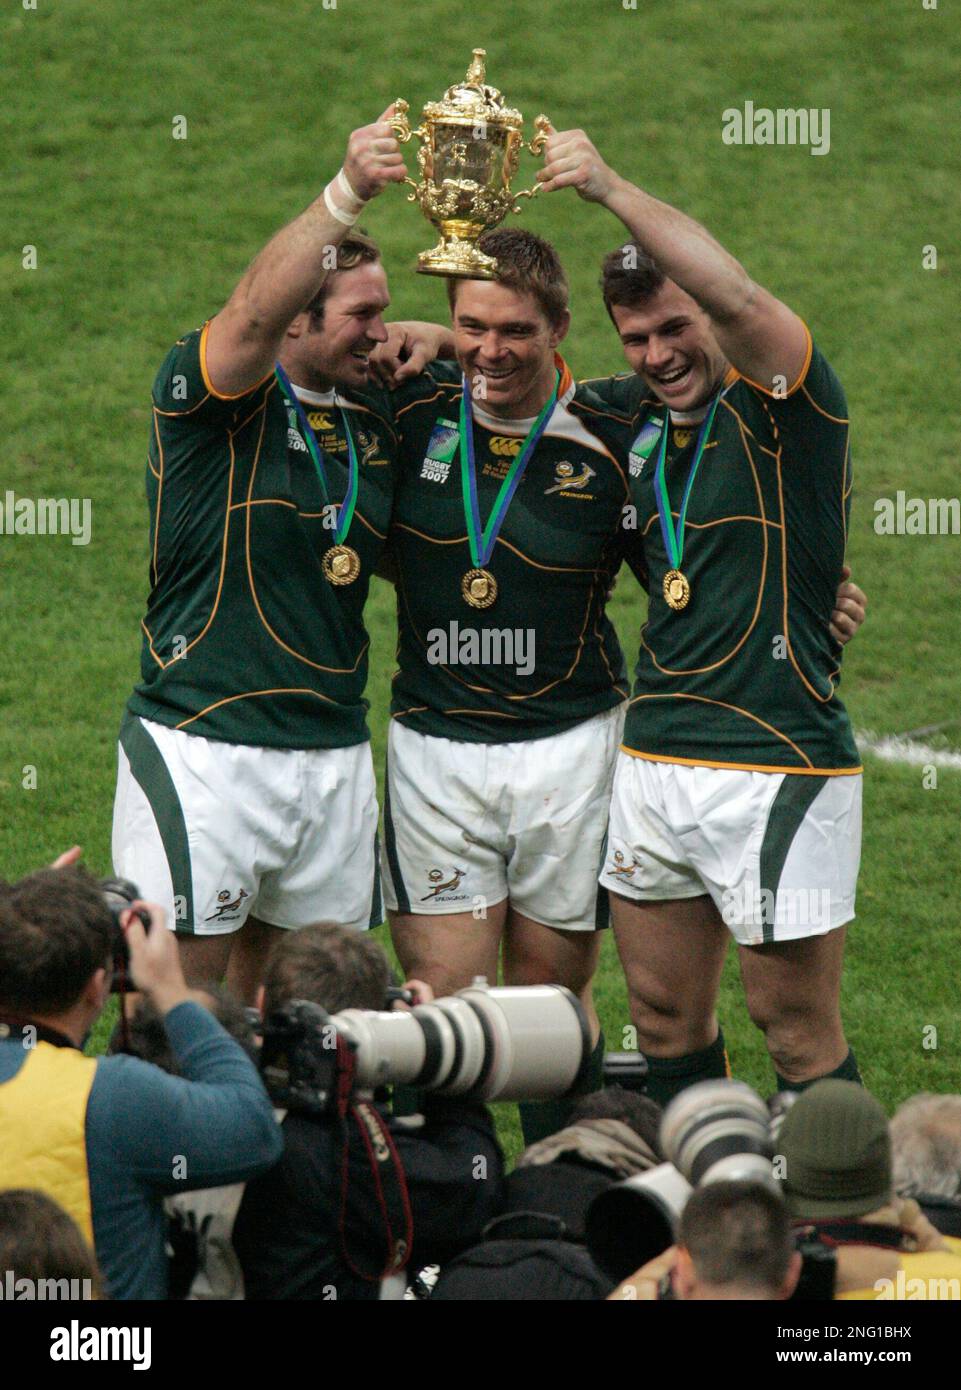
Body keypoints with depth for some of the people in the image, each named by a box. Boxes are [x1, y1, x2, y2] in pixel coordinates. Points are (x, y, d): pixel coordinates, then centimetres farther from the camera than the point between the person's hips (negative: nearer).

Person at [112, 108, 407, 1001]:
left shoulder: (372, 425, 14)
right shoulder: (209, 396, -6)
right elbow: (256, 309, -26)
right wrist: (346, 195, -41)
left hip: (334, 755, 6)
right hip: (202, 749, -6)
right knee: (175, 989, -6)